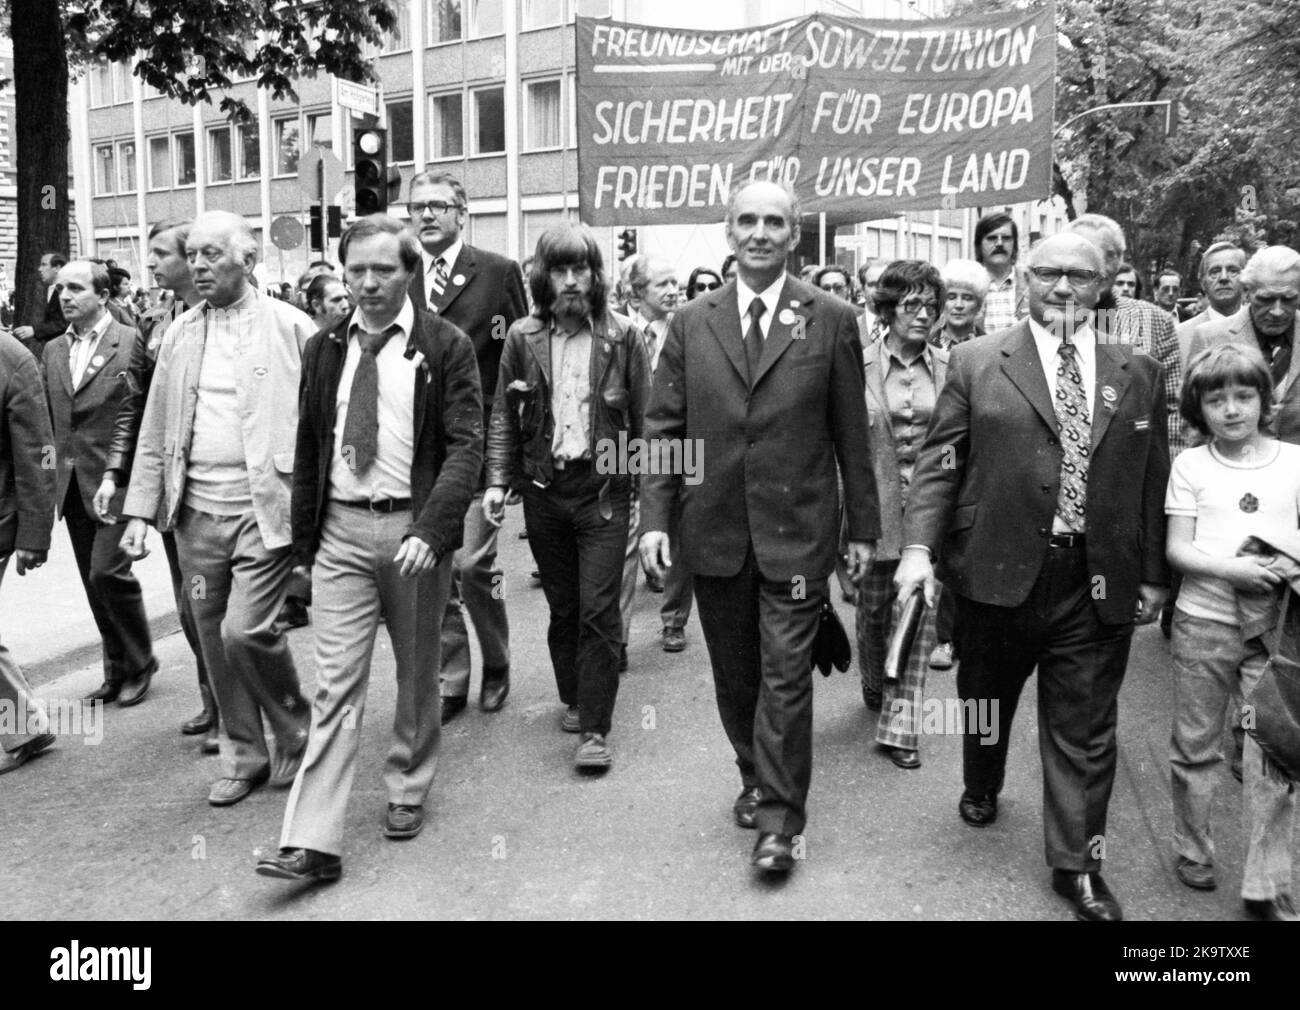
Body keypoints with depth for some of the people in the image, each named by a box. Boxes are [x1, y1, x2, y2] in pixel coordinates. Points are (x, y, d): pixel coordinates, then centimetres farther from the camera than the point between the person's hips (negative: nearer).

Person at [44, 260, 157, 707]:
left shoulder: (133, 342, -6)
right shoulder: (53, 351, 13)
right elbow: (46, 418, 15)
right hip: (72, 484, 6)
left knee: (107, 572, -10)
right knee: (94, 581, 10)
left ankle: (139, 664, 11)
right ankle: (117, 671, 23)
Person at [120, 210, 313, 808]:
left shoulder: (291, 328, -4)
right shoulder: (180, 334, 11)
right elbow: (155, 432, 12)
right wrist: (140, 511, 6)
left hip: (264, 508, -5)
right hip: (195, 511, 5)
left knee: (245, 631, -12)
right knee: (215, 643, 10)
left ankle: (296, 733, 15)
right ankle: (243, 757, 28)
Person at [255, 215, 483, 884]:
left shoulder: (446, 346, -3)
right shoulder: (324, 349, 8)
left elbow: (465, 445, -11)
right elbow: (308, 449, 12)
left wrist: (429, 530, -23)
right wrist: (303, 540, 10)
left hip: (414, 529, -2)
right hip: (341, 530, 2)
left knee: (417, 673, 14)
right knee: (335, 684, -2)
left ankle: (407, 790, 35)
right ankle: (313, 842, -1)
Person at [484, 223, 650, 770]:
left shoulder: (622, 337, -2)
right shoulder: (522, 338, 3)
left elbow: (645, 418, 0)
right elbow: (504, 417, 6)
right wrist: (498, 481, -4)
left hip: (604, 488, -2)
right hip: (543, 489, 2)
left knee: (599, 610, -4)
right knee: (563, 607, 13)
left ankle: (595, 728, 4)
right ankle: (573, 699, 33)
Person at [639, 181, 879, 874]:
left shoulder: (831, 321, 0)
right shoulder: (691, 323, 5)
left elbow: (851, 432, 2)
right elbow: (663, 427, 5)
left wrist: (862, 526, 2)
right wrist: (655, 516, -4)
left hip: (796, 533, -2)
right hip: (714, 532, 3)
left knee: (785, 678, -1)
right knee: (734, 677, 14)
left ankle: (779, 820, 12)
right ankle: (755, 778, 36)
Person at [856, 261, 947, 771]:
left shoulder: (949, 367, 1)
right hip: (876, 504, -1)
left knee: (919, 614, 1)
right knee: (873, 608, 12)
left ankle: (900, 725, 10)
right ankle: (874, 687, 42)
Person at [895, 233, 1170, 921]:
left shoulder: (1139, 375, 7)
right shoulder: (976, 363, 0)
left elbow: (1153, 482, 8)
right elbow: (940, 464, -4)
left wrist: (1153, 574, 7)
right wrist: (919, 545, -14)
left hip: (1098, 583, 1)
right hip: (997, 572, -1)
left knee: (1084, 731, 8)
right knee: (986, 697, 19)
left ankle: (1077, 865, 23)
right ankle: (982, 788, 48)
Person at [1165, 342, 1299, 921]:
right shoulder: (1190, 465, 1)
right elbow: (1177, 550, -3)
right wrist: (1230, 569, -19)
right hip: (1203, 623, 0)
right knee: (1195, 746, 11)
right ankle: (1193, 850, 30)